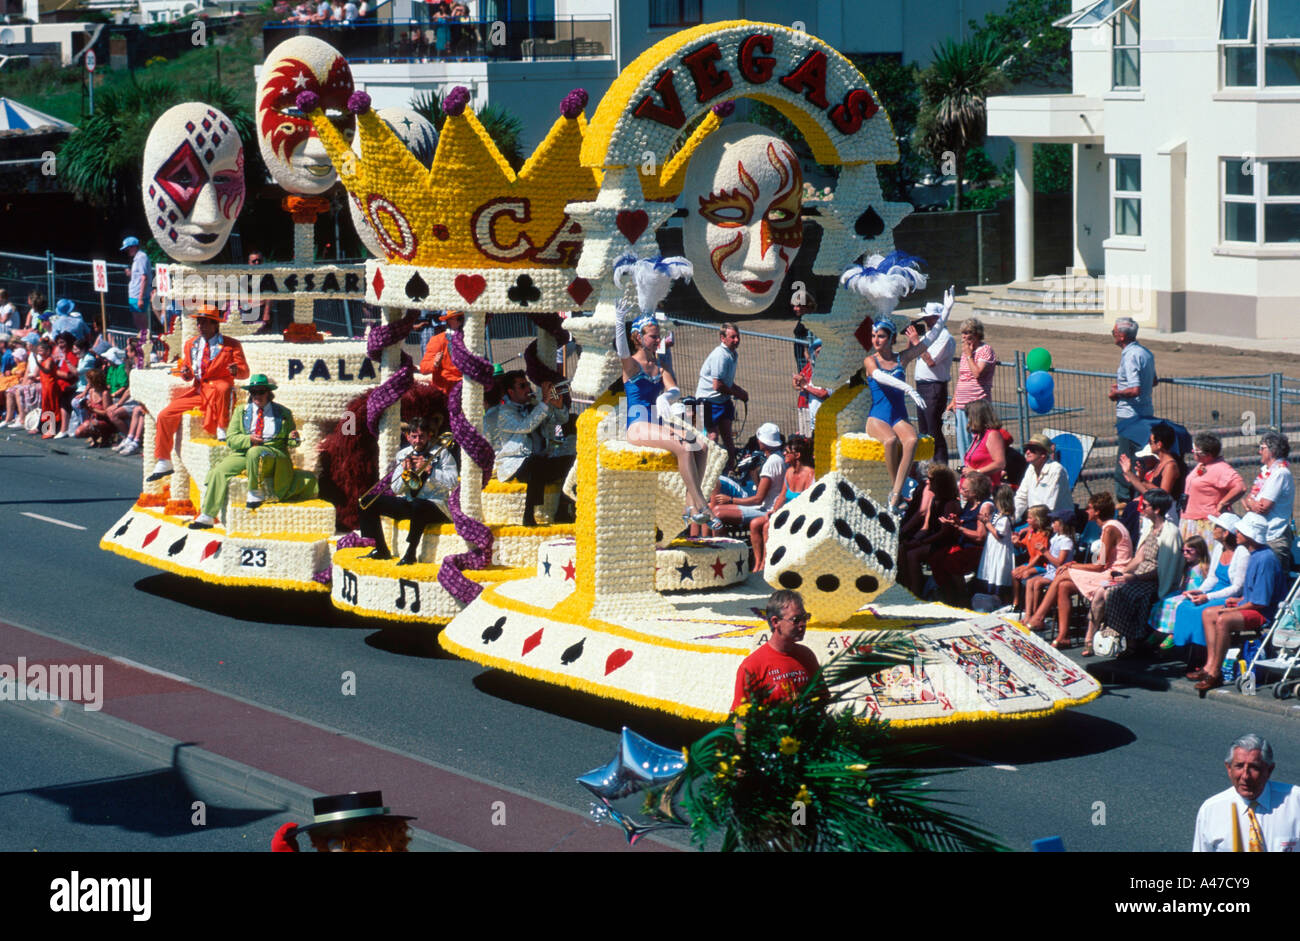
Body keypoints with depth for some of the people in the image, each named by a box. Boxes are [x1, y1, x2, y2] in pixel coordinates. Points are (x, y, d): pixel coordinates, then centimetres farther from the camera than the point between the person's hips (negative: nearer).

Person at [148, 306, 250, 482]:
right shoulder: (191, 346, 16)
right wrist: (186, 373, -6)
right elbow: (188, 374, 19)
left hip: (218, 389, -5)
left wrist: (236, 371, -27)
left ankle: (223, 431, -26)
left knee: (223, 388, -42)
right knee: (165, 416, -8)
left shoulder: (231, 345, 2)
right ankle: (163, 464, 2)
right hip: (196, 392, 5)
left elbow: (245, 372, -4)